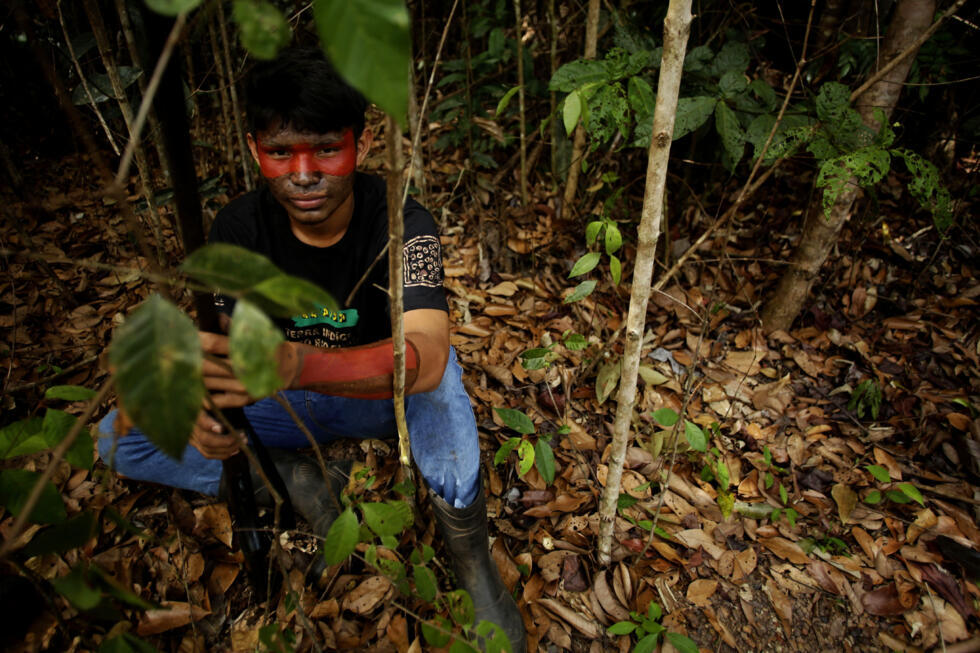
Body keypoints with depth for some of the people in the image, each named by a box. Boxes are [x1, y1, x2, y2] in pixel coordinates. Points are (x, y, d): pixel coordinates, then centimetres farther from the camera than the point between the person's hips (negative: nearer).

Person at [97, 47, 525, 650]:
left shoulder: (402, 224, -26)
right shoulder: (240, 227, -14)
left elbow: (424, 359, -42)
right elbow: (213, 343, -13)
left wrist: (296, 363, -59)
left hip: (384, 399, -3)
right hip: (288, 404, 4)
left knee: (433, 367, -39)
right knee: (119, 436, -10)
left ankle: (466, 543, -21)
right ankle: (303, 481, -10)